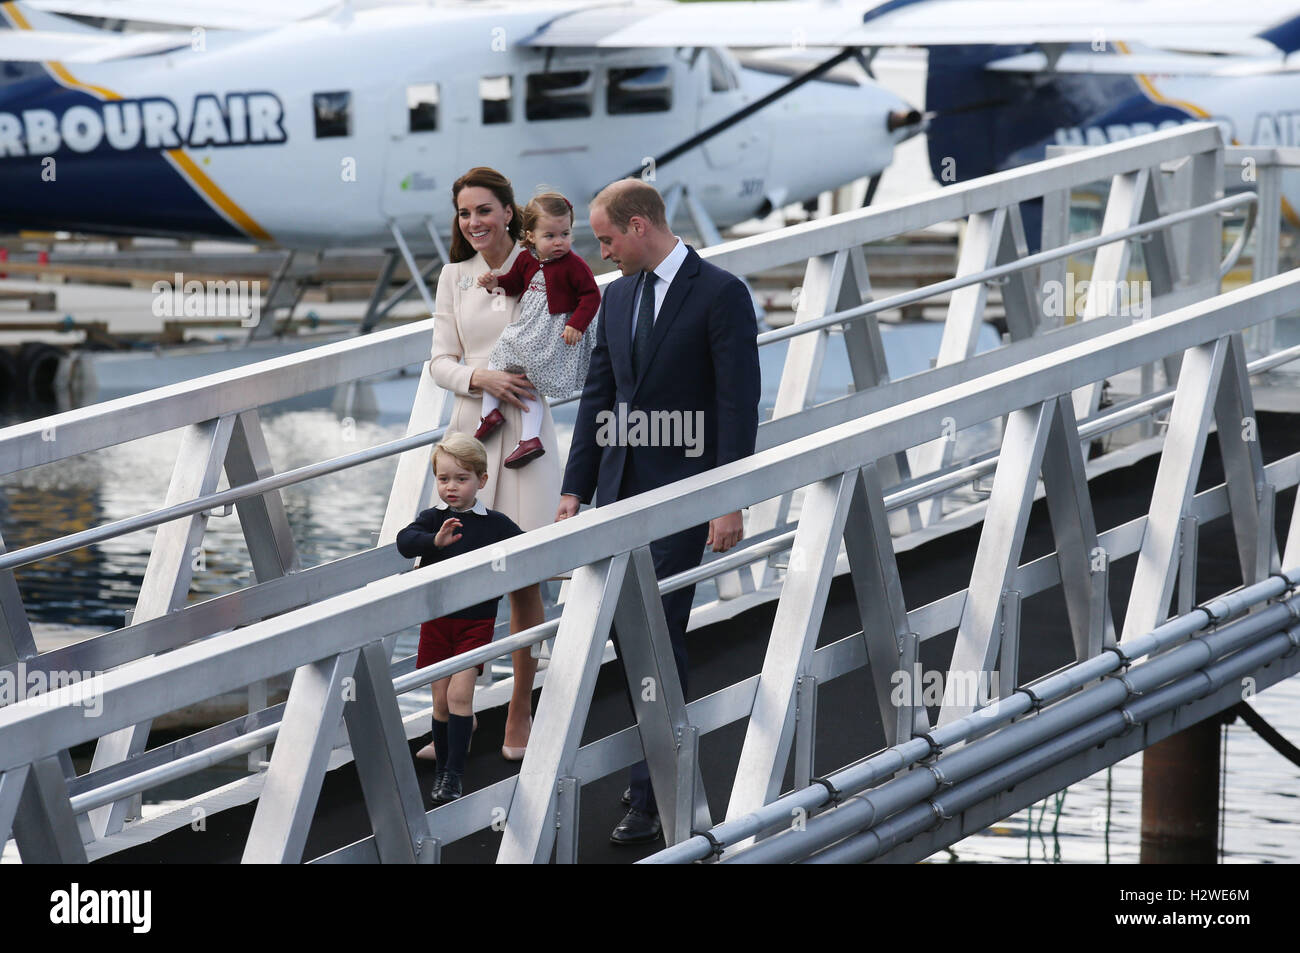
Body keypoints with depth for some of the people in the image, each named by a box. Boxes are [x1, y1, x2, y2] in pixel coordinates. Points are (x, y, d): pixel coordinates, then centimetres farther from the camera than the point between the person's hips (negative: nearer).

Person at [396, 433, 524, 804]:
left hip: (476, 623, -2)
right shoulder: (432, 519, -1)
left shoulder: (495, 524, -1)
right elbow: (405, 541, -20)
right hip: (436, 621, 2)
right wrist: (435, 540, -37)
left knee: (459, 694, -13)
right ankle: (441, 770, 20)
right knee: (441, 701, 6)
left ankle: (454, 774, -10)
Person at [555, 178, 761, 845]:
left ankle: (652, 800, -7)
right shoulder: (617, 297, 12)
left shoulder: (721, 294, -9)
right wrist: (574, 490, 9)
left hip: (681, 490, -7)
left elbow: (739, 403, -12)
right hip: (621, 488, 7)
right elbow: (598, 397, 14)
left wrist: (729, 501, -17)